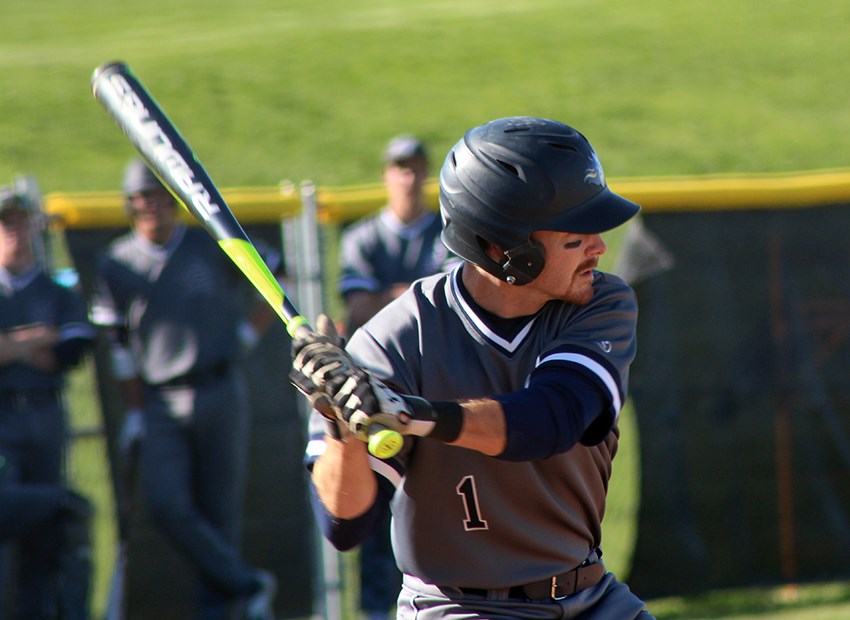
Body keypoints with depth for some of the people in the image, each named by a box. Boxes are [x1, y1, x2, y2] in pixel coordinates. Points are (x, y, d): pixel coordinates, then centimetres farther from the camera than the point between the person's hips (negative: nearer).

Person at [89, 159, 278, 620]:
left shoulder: (213, 248, 3)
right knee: (167, 505, -14)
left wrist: (247, 335, 4)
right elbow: (120, 346, 8)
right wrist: (134, 412, 4)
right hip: (160, 403, 1)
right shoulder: (116, 264, 5)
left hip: (220, 394, -1)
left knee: (221, 508, 1)